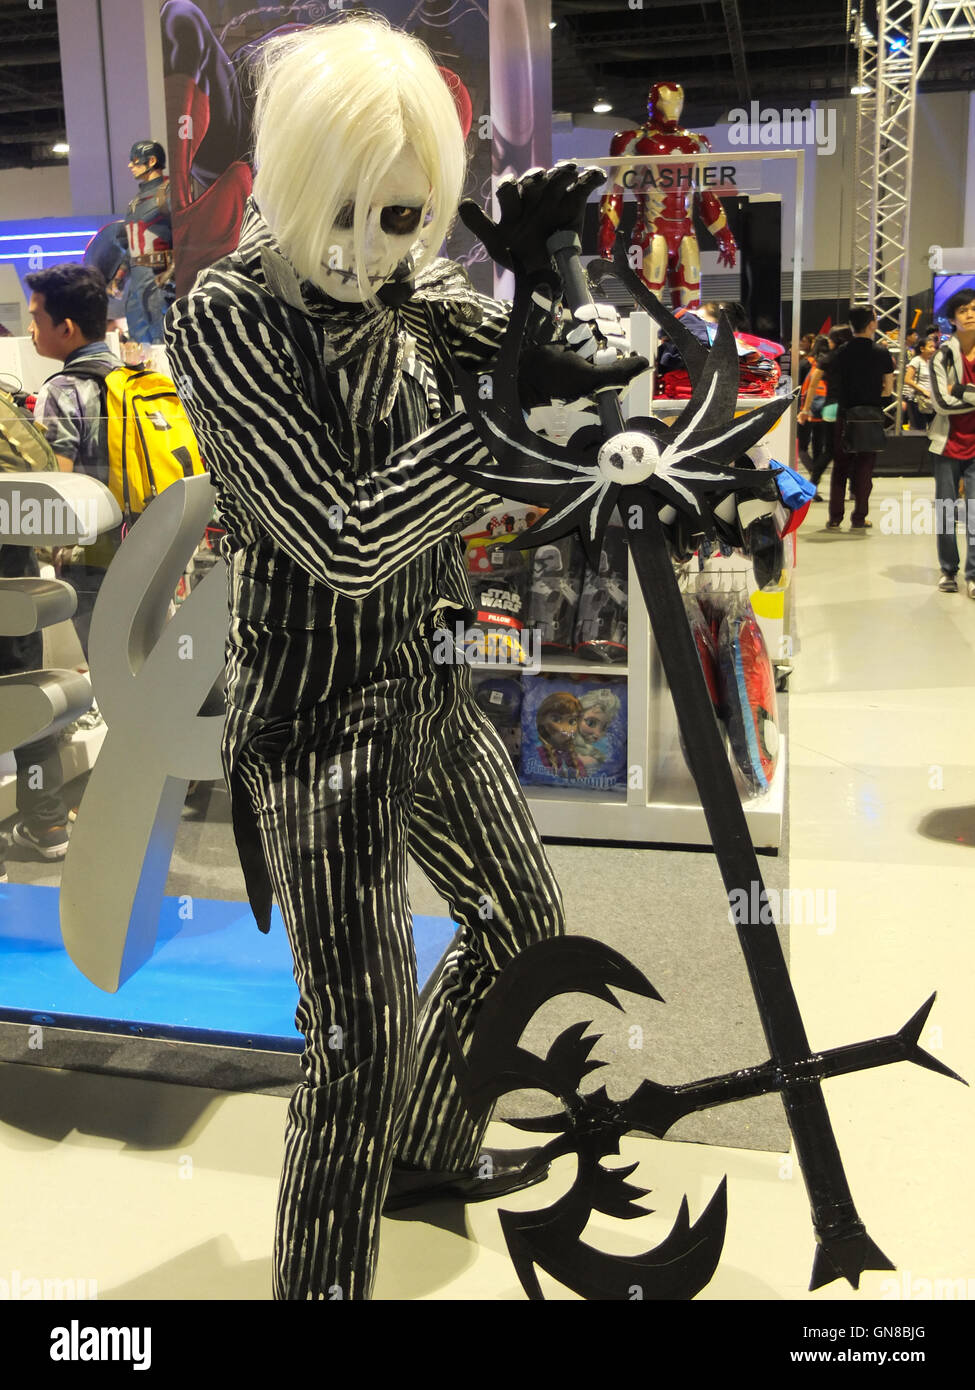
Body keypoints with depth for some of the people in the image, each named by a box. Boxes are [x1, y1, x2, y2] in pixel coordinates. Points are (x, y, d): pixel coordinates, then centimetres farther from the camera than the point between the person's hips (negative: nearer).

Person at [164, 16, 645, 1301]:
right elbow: (341, 538, -25)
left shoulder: (402, 292, 4)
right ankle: (320, 1281, 19)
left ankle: (428, 1150, 46)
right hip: (321, 723, -8)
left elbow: (572, 367, 6)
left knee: (524, 924, 21)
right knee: (362, 1041, -6)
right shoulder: (224, 317, -16)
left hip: (431, 689, 8)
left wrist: (546, 273, -14)